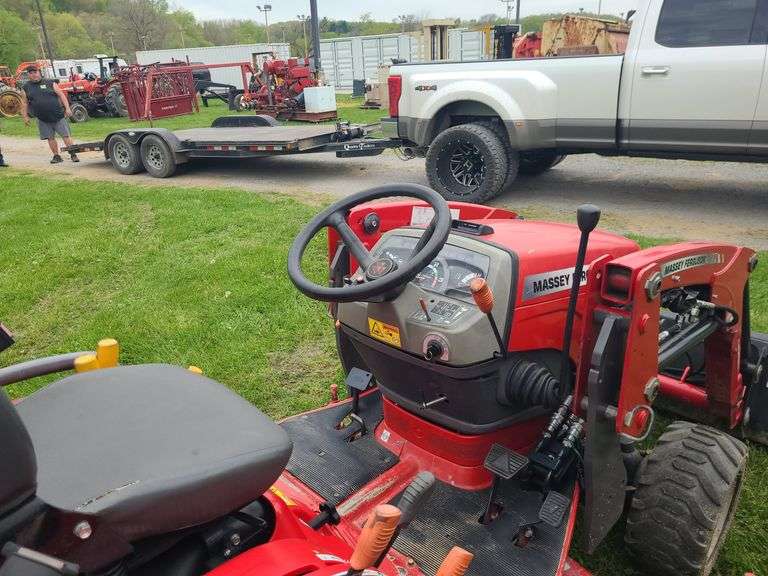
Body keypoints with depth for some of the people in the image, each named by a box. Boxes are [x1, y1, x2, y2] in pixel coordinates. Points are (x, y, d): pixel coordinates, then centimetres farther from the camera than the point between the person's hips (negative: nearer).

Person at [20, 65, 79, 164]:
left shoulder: (50, 83, 2)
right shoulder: (26, 87, 9)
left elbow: (61, 95, -1)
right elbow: (24, 103, 13)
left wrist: (67, 108, -11)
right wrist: (25, 116, 8)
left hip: (58, 116, -3)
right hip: (43, 119, 3)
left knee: (66, 135, -5)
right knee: (50, 138, 6)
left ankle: (73, 155, -1)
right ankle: (56, 156, 15)